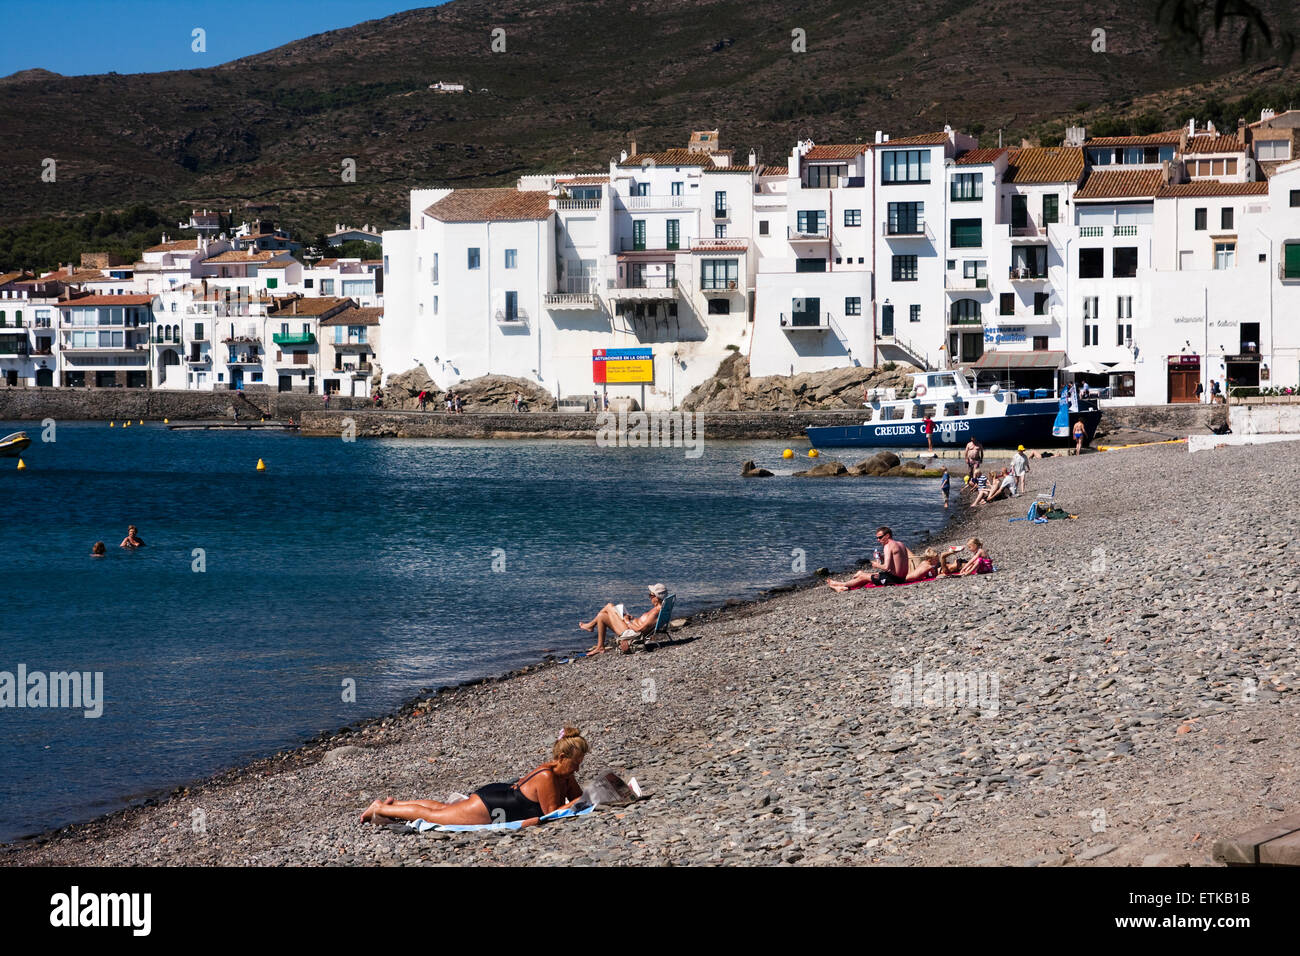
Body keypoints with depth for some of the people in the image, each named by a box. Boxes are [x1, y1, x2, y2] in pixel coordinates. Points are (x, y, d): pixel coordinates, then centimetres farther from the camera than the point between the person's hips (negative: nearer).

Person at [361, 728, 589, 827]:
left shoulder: (564, 774, -2)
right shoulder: (546, 777, -29)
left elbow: (578, 797, 9)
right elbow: (552, 813, -29)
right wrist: (575, 803, -29)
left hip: (495, 796, 9)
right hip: (486, 808, -9)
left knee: (443, 808, 27)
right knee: (430, 814, 6)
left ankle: (394, 803, 41)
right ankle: (380, 809, 20)